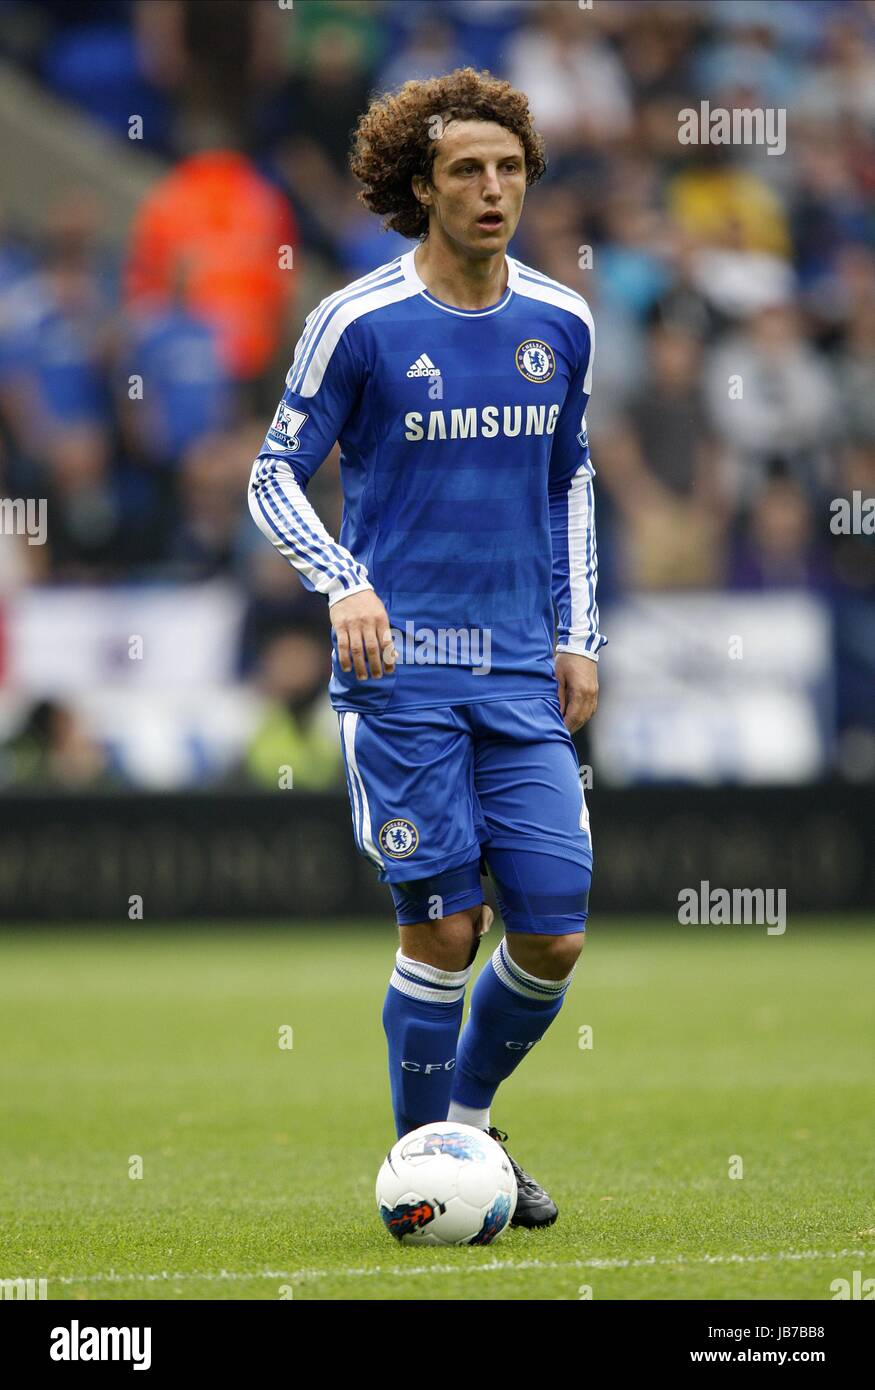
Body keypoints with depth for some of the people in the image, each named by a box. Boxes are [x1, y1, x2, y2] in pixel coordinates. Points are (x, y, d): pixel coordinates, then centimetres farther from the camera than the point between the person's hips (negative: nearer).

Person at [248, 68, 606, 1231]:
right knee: (444, 930, -6)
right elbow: (275, 478, 0)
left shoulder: (560, 324, 8)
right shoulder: (359, 324, -6)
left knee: (554, 935, 0)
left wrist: (577, 635, 12)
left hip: (522, 676, 4)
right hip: (404, 668, -4)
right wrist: (345, 583, -17)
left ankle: (470, 1120, 25)